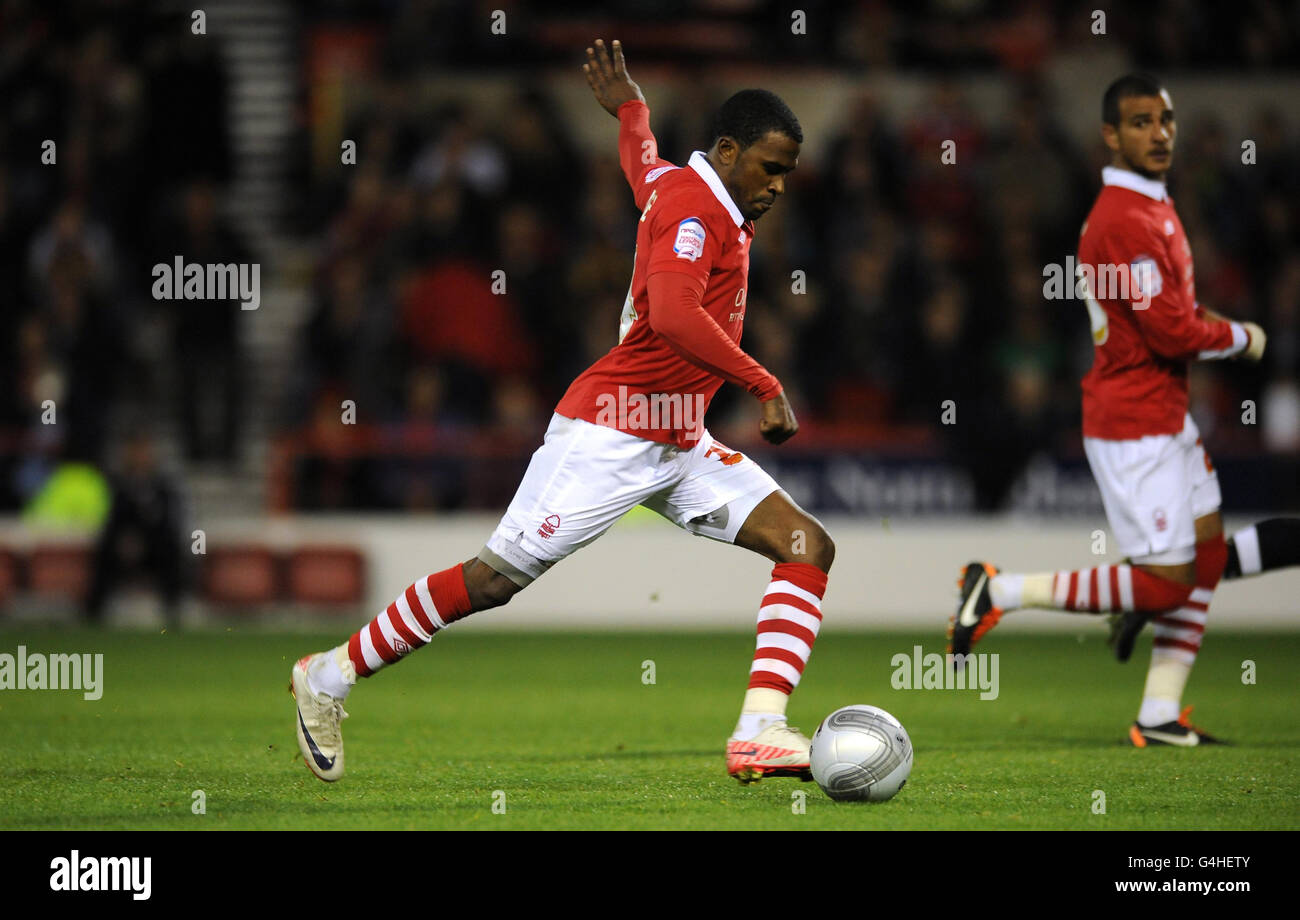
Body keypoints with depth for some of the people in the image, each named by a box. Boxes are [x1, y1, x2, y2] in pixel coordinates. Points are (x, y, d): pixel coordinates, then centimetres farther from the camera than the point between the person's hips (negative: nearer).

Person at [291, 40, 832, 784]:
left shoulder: (695, 194, 15)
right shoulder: (693, 204, -15)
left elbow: (644, 171, 40)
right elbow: (672, 315, -32)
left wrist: (629, 107, 60)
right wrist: (765, 385, -30)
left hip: (677, 444, 10)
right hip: (608, 433, -10)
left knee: (809, 546, -5)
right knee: (499, 577, -6)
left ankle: (760, 734, -17)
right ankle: (333, 676, 10)